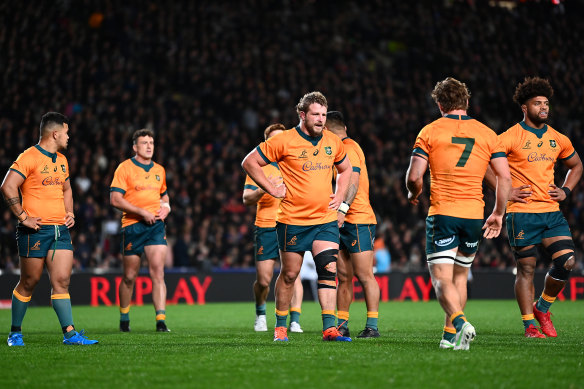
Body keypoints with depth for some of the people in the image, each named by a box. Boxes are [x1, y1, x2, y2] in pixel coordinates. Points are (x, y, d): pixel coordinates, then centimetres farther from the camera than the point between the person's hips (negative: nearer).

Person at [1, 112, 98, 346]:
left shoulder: (61, 160, 16)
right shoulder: (29, 157, -10)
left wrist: (69, 213, 15)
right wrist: (23, 216, -16)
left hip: (60, 230, 7)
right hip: (35, 230, -7)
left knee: (62, 281, -1)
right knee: (29, 282, 1)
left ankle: (69, 333, -6)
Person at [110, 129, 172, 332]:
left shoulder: (159, 170, 15)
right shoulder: (125, 168, -2)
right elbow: (115, 199, -10)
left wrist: (166, 206, 7)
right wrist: (141, 212, -15)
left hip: (156, 224, 3)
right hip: (132, 226, -3)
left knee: (158, 272, -10)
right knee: (130, 276, 6)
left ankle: (161, 320, -14)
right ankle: (124, 318, 25)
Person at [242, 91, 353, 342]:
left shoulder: (333, 142, 7)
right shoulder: (284, 141, -8)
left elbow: (345, 169, 26)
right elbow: (249, 162, -3)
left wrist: (339, 196, 11)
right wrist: (272, 189, -7)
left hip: (325, 220, 3)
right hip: (293, 220, -3)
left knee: (329, 270, -9)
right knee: (289, 274, 4)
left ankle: (329, 328, -10)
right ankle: (280, 326, 20)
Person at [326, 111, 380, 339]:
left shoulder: (348, 148, -9)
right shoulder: (342, 149, 21)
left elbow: (353, 183, -21)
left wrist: (342, 209, -30)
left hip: (358, 220, -10)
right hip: (344, 224, 10)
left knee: (364, 275, -8)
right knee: (343, 277, 8)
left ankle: (372, 326, -8)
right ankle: (341, 325, 10)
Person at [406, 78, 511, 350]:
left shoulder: (430, 131, 0)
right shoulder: (487, 133, 8)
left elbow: (414, 177, -7)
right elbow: (504, 177, 3)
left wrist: (414, 194, 15)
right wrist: (498, 214, 13)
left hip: (442, 213, -3)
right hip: (474, 215, 3)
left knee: (441, 279, -5)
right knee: (460, 275, 20)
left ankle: (459, 321, -30)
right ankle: (451, 335, 20)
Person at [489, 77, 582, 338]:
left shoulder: (558, 140, 12)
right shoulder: (511, 137, -5)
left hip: (551, 212, 5)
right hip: (522, 213, -5)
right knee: (526, 268, -2)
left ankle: (542, 308, 15)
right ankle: (529, 325, 7)